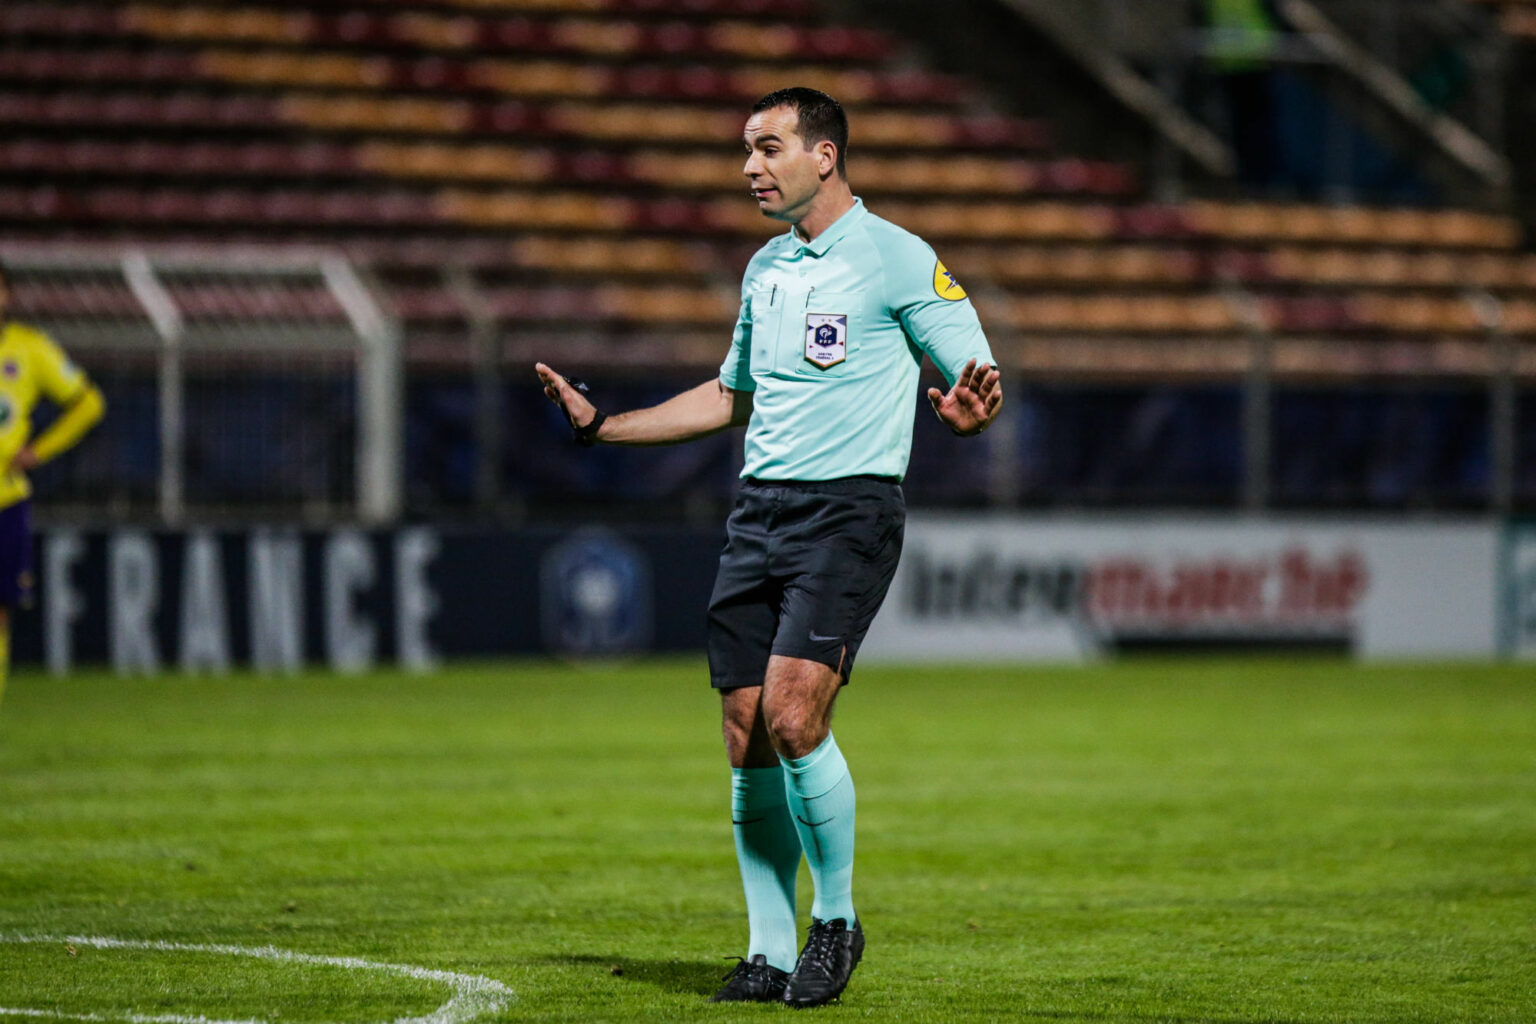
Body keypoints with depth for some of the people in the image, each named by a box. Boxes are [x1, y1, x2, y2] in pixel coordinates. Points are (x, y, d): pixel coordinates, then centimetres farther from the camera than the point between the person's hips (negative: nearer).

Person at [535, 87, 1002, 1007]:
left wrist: (971, 407, -29)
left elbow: (977, 373, -5)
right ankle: (770, 955, 9)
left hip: (850, 509, -7)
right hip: (761, 510, 7)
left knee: (793, 718, -19)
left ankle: (837, 921, 0)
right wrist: (602, 423, 25)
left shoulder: (899, 260, -4)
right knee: (748, 738, 1)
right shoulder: (766, 268, 17)